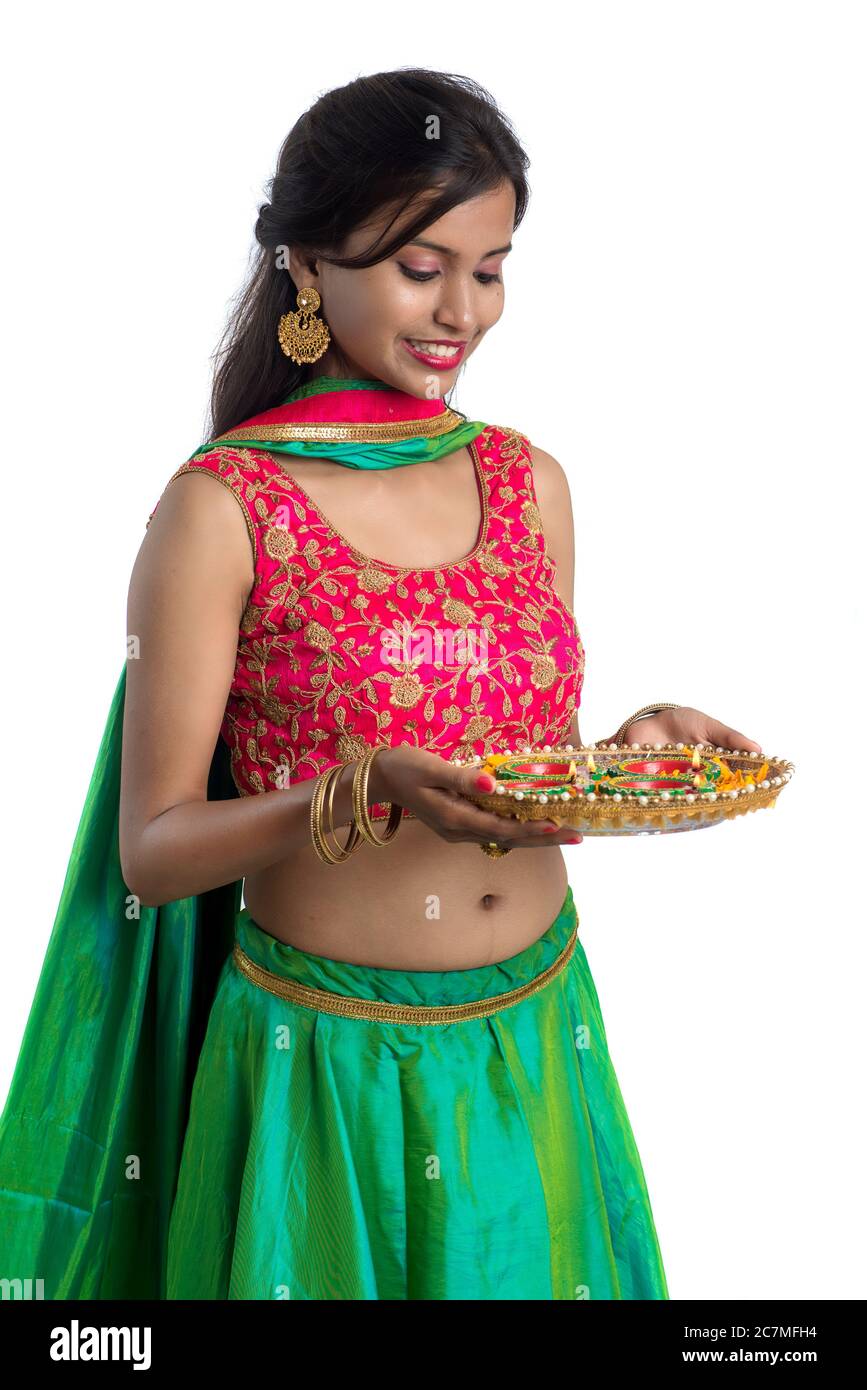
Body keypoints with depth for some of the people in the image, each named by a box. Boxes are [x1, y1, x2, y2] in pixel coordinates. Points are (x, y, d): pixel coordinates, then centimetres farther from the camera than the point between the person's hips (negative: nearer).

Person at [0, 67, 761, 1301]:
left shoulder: (530, 483, 3)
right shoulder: (222, 508, -12)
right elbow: (151, 850, -12)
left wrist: (638, 747, -9)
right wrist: (366, 795, -27)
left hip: (542, 1031, 5)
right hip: (330, 1055, -5)